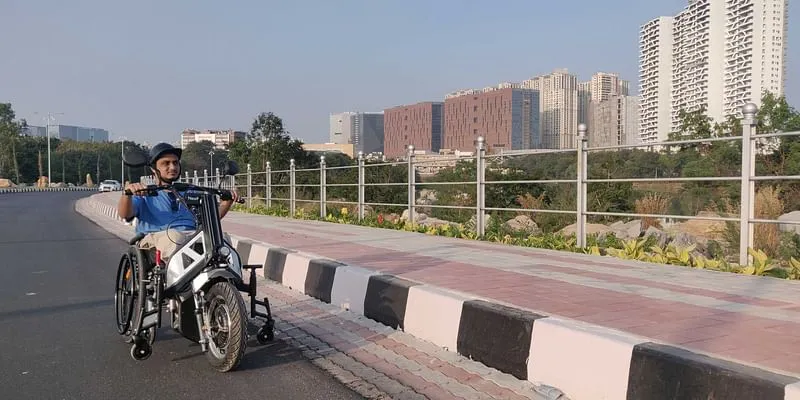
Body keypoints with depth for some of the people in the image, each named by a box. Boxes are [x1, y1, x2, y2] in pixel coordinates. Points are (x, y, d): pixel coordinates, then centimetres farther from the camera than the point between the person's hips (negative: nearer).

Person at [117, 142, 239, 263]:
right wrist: (127, 192, -21)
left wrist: (228, 200, 2)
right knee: (174, 236, -39)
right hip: (156, 238, -3)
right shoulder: (145, 194, 20)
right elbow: (124, 214, 1)